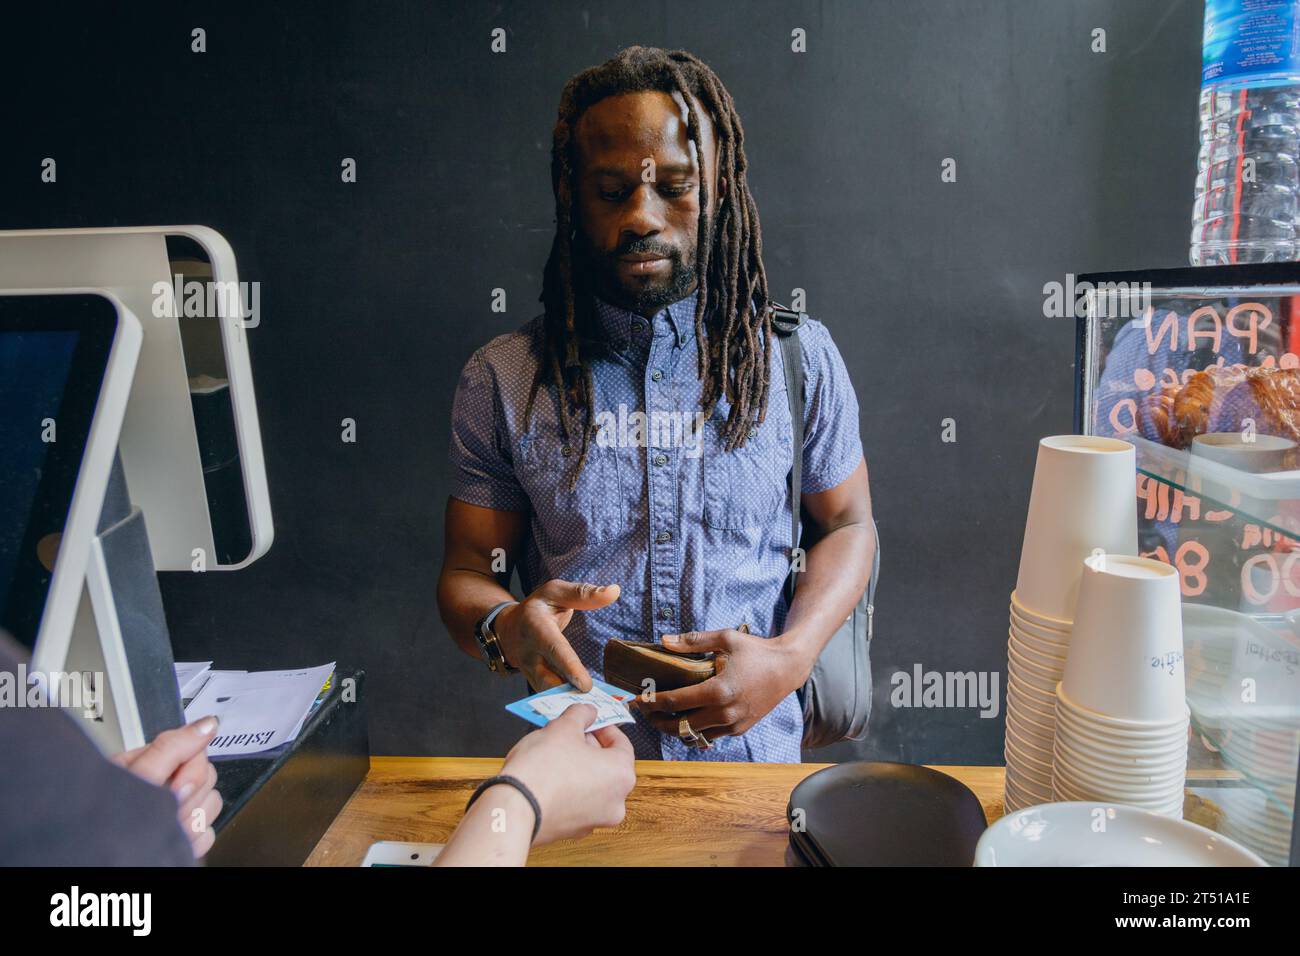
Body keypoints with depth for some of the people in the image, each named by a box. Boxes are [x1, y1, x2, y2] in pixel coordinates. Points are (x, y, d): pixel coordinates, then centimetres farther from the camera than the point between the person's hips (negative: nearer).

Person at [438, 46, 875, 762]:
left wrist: (788, 657, -9)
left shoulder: (800, 359, 1)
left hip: (753, 751, 0)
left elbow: (848, 524, 9)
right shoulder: (500, 380, -1)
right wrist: (504, 628, -21)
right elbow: (467, 570, 3)